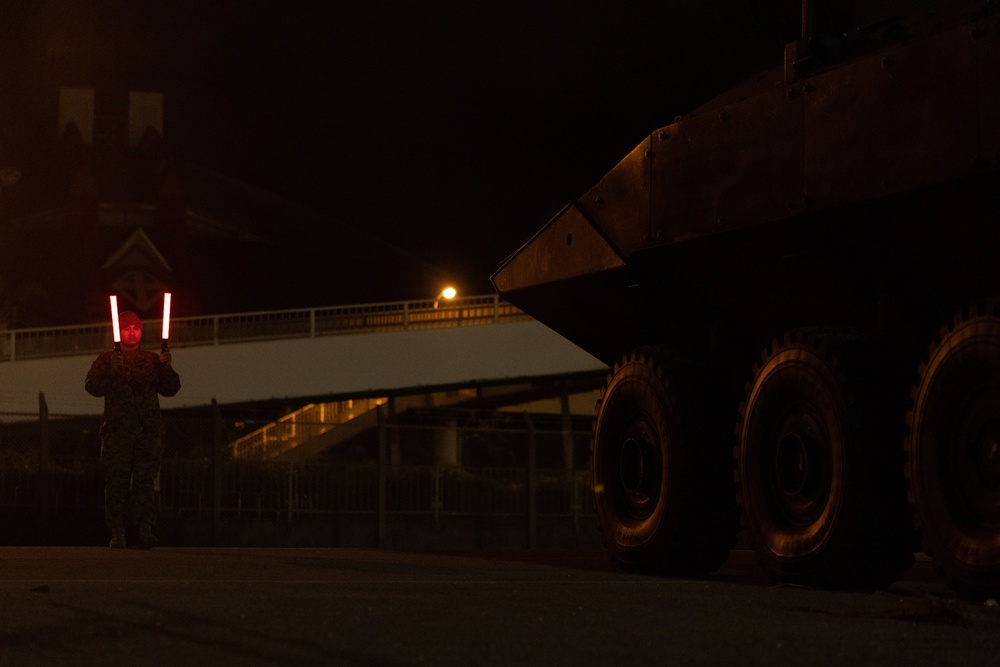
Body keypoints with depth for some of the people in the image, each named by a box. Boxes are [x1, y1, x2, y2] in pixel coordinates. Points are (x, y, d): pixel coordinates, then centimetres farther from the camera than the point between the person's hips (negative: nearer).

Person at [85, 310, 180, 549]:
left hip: (148, 430, 1)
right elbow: (93, 387, -1)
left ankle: (145, 530, -16)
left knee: (145, 481, -9)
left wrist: (166, 367, -6)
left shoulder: (152, 360, 18)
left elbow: (171, 389, 11)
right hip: (117, 430, 0)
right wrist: (112, 371, -15)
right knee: (116, 482, -6)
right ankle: (117, 533, -6)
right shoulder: (106, 360, 14)